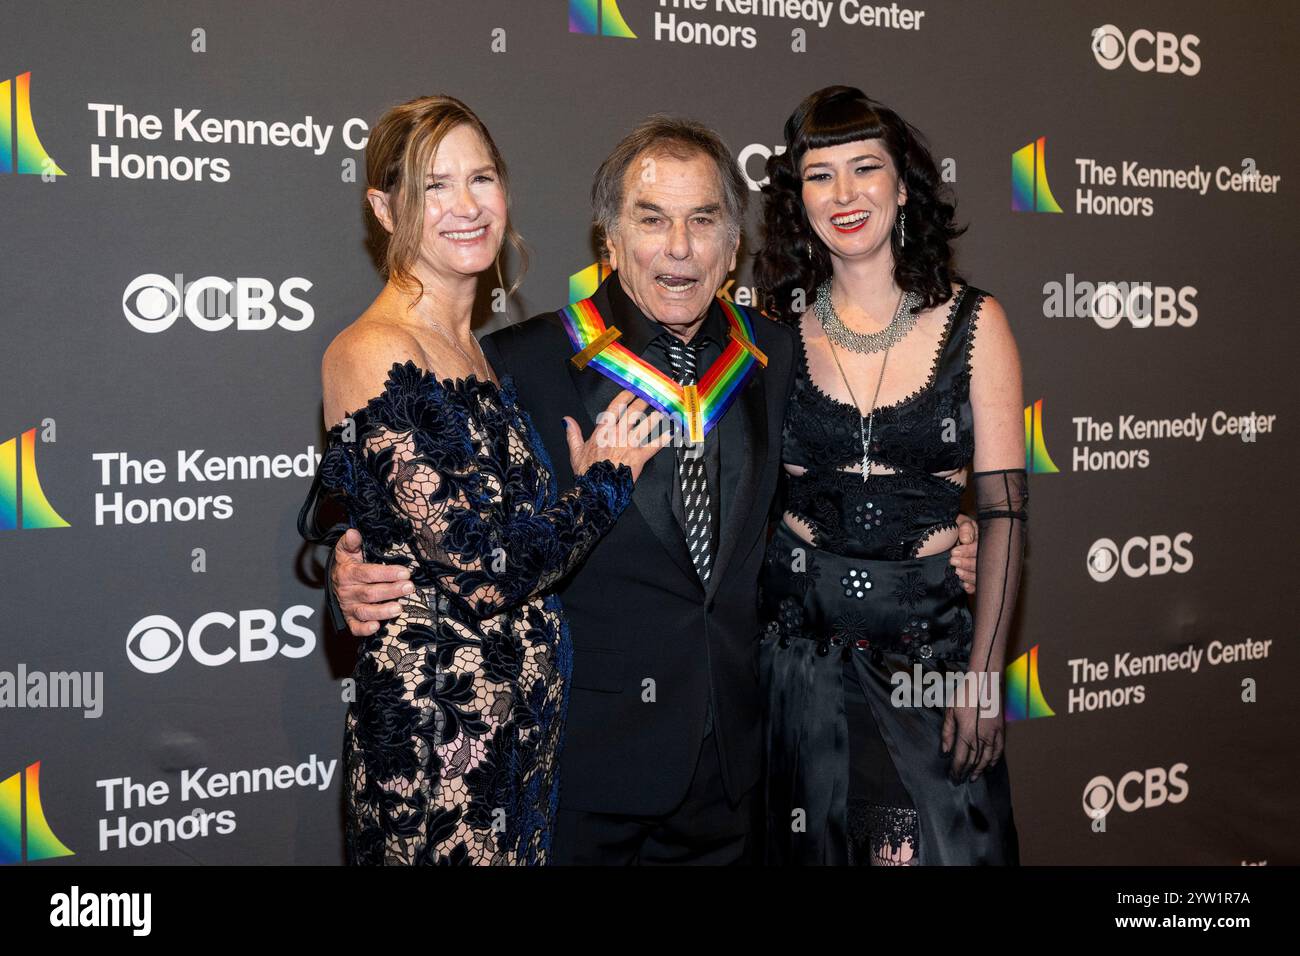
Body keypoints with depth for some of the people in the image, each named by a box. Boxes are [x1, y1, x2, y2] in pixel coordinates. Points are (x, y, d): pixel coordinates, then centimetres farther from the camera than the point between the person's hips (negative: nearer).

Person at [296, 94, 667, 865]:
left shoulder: (481, 348, 11)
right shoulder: (374, 354, -15)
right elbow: (483, 571, -21)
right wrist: (605, 479, -8)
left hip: (528, 717, 8)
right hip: (437, 735, -8)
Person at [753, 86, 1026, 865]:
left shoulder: (973, 323, -3)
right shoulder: (775, 327, 0)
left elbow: (1004, 510, -4)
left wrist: (983, 673, -9)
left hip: (932, 644, -1)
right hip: (798, 647, 1)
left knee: (936, 843, 4)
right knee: (810, 844, 13)